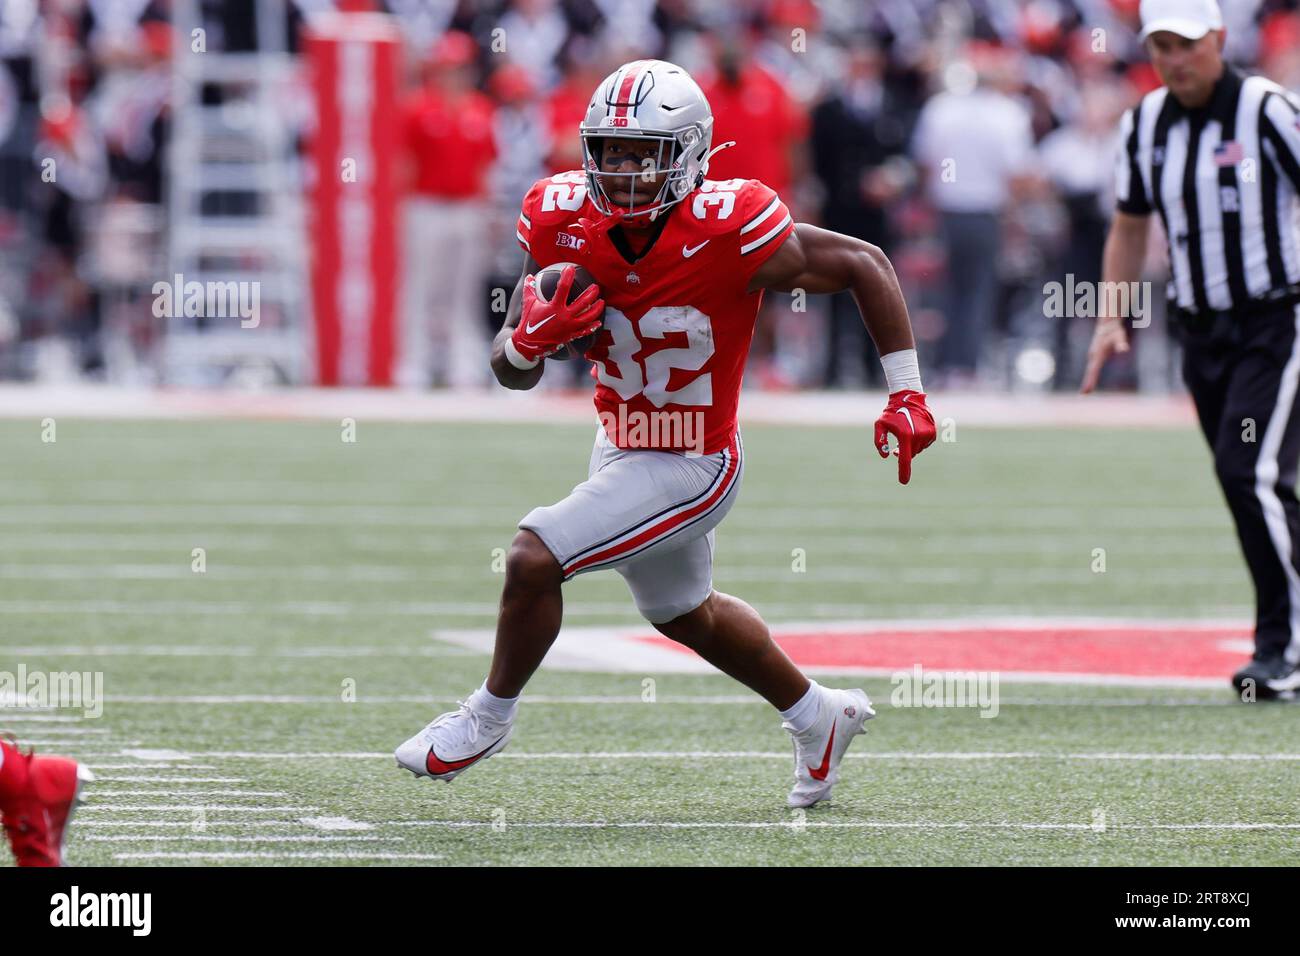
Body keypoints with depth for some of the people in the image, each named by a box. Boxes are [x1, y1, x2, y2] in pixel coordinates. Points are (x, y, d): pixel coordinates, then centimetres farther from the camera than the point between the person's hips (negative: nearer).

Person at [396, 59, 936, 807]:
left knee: (534, 559, -17)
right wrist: (531, 338, -30)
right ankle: (820, 718, 50)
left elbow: (865, 265, -17)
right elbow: (513, 372, -6)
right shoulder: (564, 222, -14)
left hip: (691, 468, -7)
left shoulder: (727, 232, -29)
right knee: (685, 613, 27)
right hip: (622, 447, 7)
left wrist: (907, 395, -18)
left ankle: (490, 716, 10)